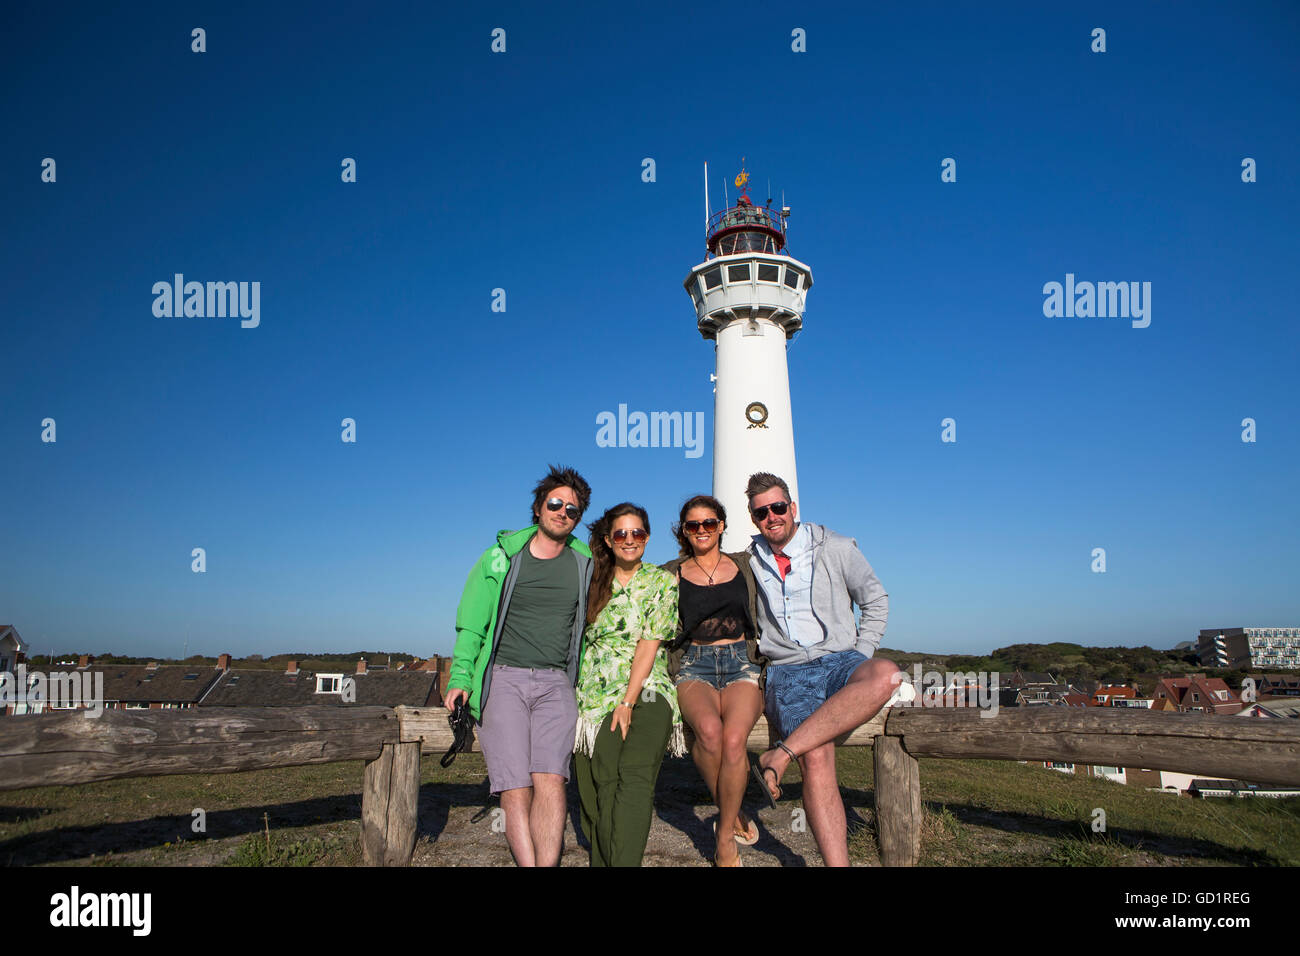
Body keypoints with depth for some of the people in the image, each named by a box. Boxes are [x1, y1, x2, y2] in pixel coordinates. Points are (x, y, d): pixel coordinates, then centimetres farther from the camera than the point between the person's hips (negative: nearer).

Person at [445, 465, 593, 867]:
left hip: (556, 683, 1)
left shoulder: (584, 565, 11)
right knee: (516, 789, -13)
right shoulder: (501, 556, 7)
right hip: (503, 678, -1)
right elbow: (471, 624, 8)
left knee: (550, 779, -19)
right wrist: (460, 678, -2)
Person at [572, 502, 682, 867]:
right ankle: (604, 861, 8)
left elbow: (649, 644, -5)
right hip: (594, 695, 3)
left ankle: (625, 862, -21)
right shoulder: (594, 582, 12)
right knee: (598, 789, -4)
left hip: (645, 693, -3)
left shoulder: (662, 581, 3)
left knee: (635, 780, -20)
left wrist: (627, 702, -11)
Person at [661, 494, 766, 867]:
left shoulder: (744, 565, 15)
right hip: (694, 665, 0)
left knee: (734, 737, -29)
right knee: (709, 729, -33)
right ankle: (732, 814, -6)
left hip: (742, 662, 0)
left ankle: (724, 838, -8)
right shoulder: (671, 574, 13)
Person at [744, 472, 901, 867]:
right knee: (816, 757, -29)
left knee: (886, 674, -37)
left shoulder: (836, 548, 7)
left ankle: (780, 754, -35)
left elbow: (876, 602, 12)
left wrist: (860, 659, 1)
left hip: (840, 660, 0)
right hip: (787, 672, 0)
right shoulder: (750, 562, 11)